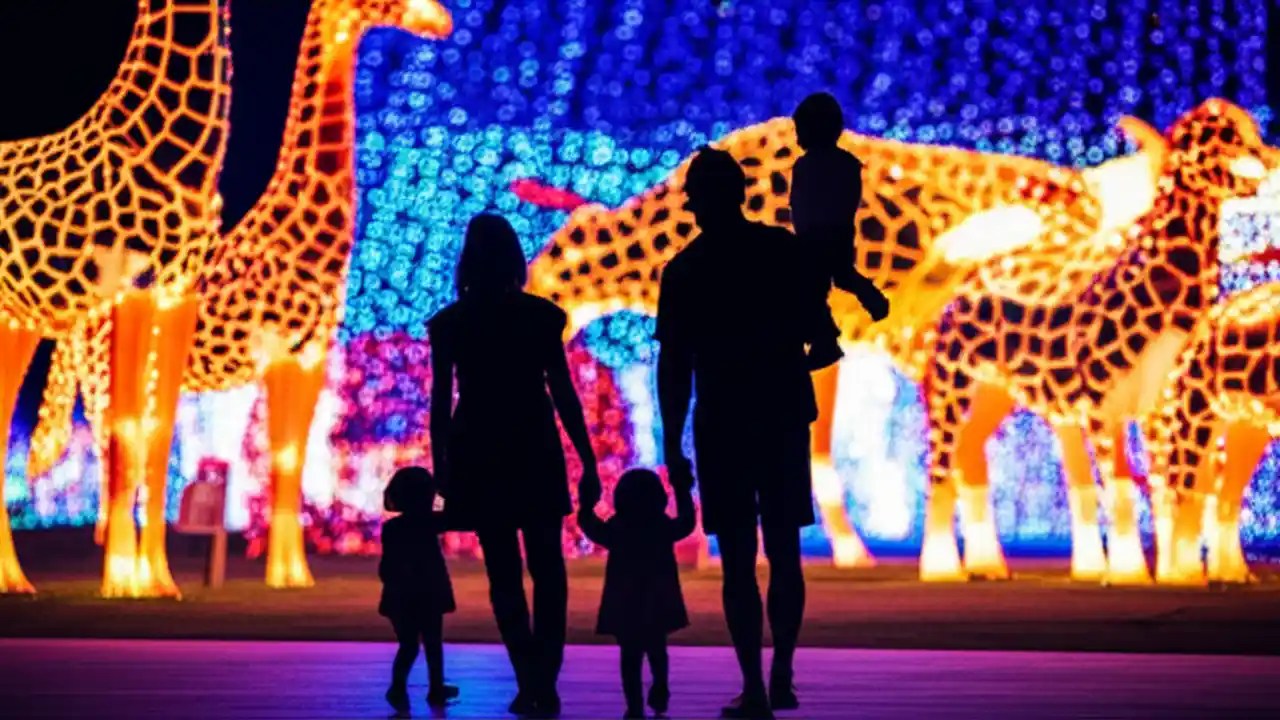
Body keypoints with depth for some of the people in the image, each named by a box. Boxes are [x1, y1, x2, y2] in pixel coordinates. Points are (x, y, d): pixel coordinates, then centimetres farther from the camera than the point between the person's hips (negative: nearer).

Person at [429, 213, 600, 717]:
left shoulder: (448, 324, 0)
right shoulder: (540, 316, -2)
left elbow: (441, 402, -2)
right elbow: (563, 394, -4)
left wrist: (441, 465, 5)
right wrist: (587, 461, 0)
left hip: (478, 456, 0)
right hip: (533, 450, 0)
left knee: (503, 572, 6)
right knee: (546, 567, 9)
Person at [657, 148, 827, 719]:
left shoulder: (685, 269, -5)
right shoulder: (786, 250, 0)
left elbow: (672, 366, -6)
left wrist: (672, 444, -2)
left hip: (722, 427, -2)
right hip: (785, 417, 2)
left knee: (738, 560, -1)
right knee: (784, 552, 12)